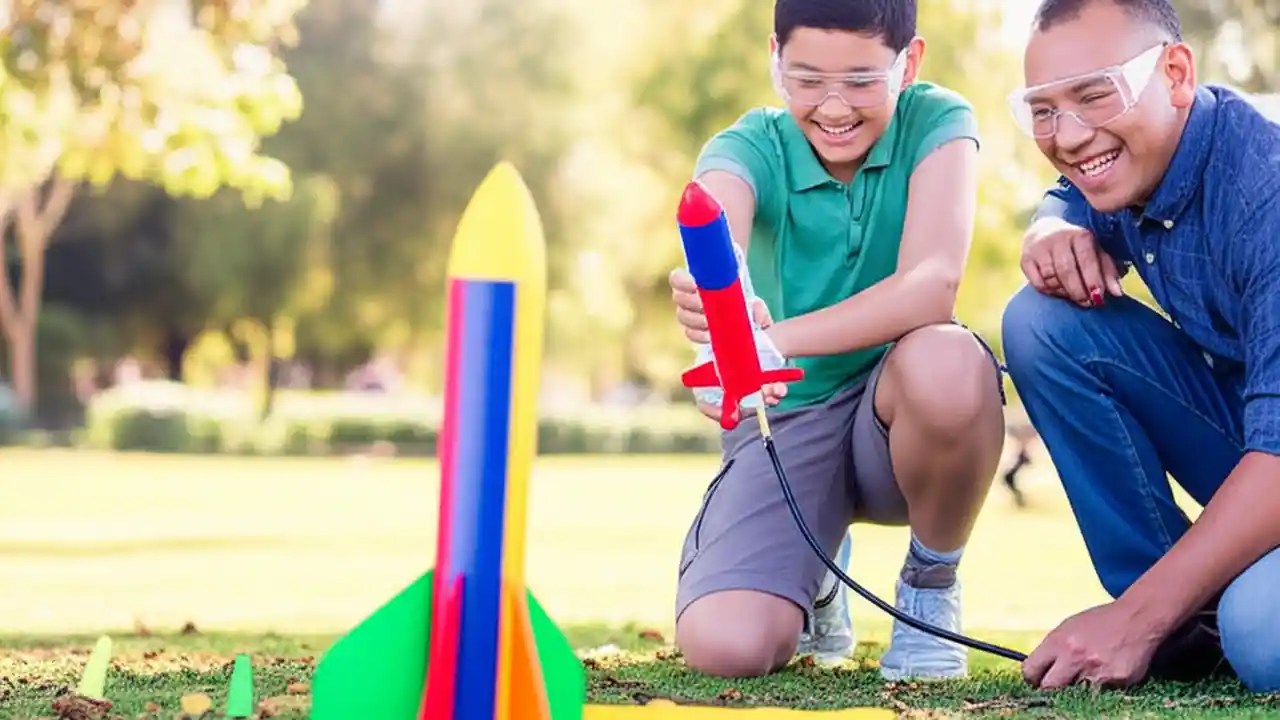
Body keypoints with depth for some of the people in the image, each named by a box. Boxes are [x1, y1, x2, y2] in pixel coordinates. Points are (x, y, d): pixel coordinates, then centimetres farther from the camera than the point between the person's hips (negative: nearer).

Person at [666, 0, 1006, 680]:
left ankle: (932, 582, -6)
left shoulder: (936, 124, -11)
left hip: (903, 418, 0)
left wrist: (776, 340, -44)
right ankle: (815, 572, 16)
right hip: (784, 418, 1)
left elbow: (930, 283, -28)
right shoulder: (749, 149, -10)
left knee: (945, 363, -38)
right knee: (722, 646, -24)